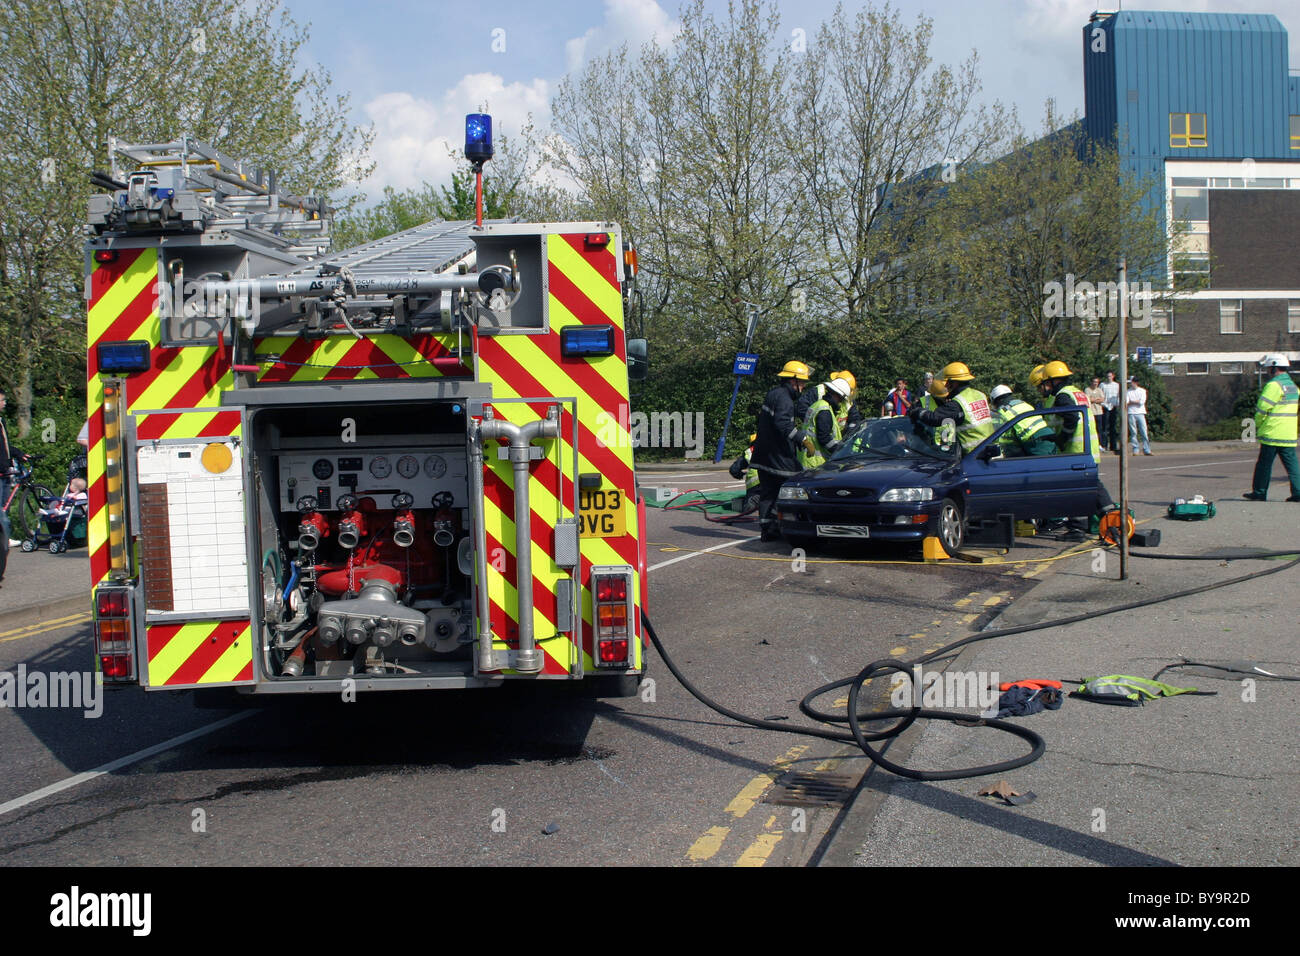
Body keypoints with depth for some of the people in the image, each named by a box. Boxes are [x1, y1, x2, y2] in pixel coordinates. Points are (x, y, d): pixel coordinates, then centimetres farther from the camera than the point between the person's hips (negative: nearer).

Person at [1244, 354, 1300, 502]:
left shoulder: (1274, 385, -13)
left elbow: (1262, 408, -13)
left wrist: (1257, 425, 3)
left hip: (1272, 434, -8)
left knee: (1264, 464, 1)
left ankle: (1259, 493, 7)